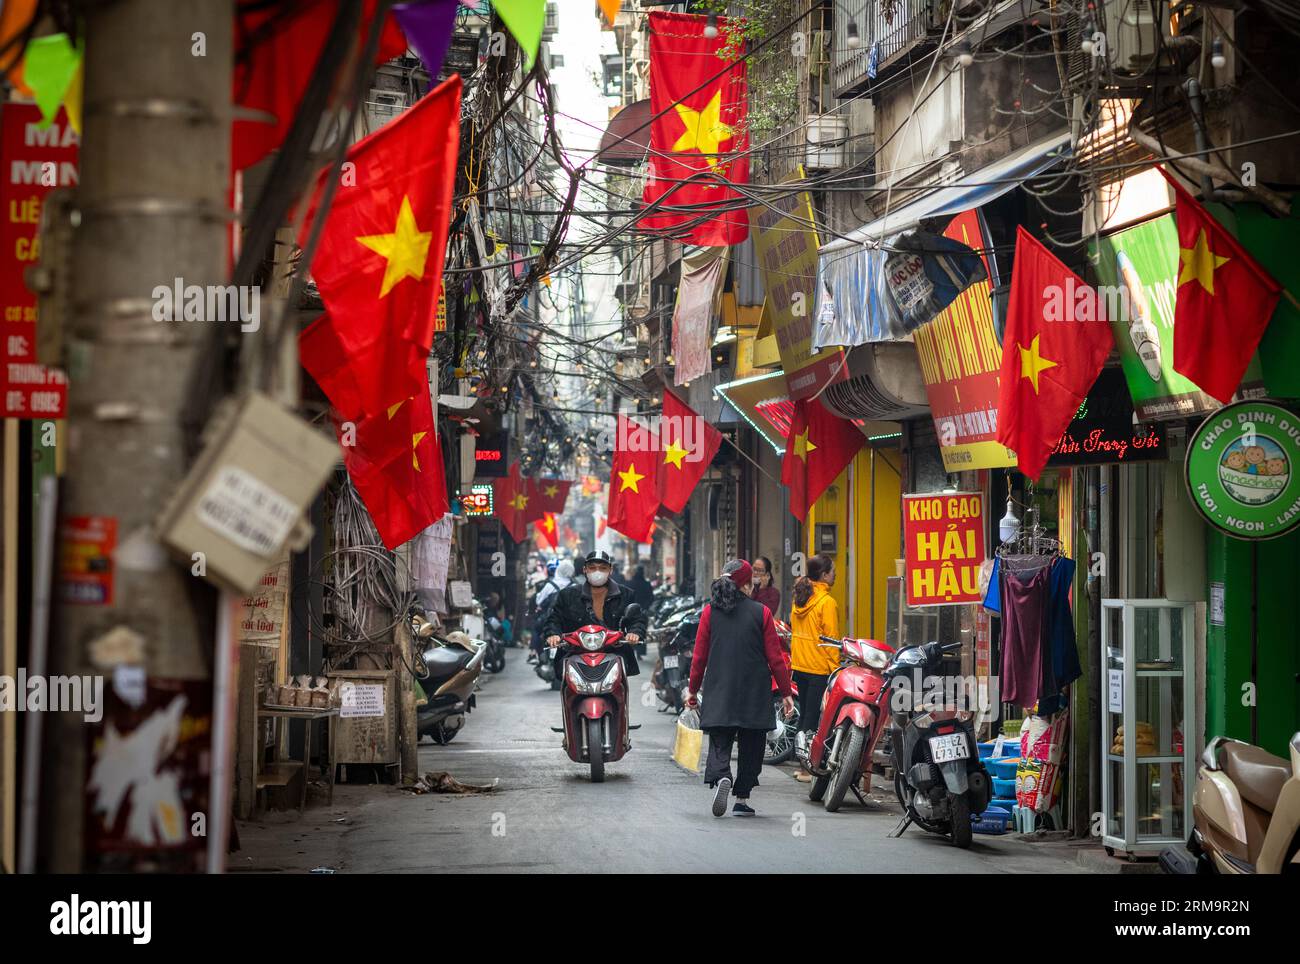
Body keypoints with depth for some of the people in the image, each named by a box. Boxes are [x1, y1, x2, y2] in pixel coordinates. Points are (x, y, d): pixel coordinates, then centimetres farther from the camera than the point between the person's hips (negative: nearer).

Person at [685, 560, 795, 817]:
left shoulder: (710, 612, 1)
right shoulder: (761, 613, -4)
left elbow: (699, 656, 2)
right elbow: (775, 657, -3)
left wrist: (693, 690, 13)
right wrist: (786, 693, 4)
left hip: (718, 691, 1)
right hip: (755, 694, -1)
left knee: (719, 743, 3)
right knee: (751, 746, 10)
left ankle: (720, 777, -26)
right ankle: (742, 800, 11)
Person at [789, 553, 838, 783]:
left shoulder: (800, 598, 8)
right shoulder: (826, 602, -14)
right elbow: (831, 637, -15)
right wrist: (836, 668, -11)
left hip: (800, 665, 8)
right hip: (820, 669, -8)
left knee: (804, 715, 15)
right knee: (814, 717, -4)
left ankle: (802, 764, 20)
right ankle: (807, 768, -3)